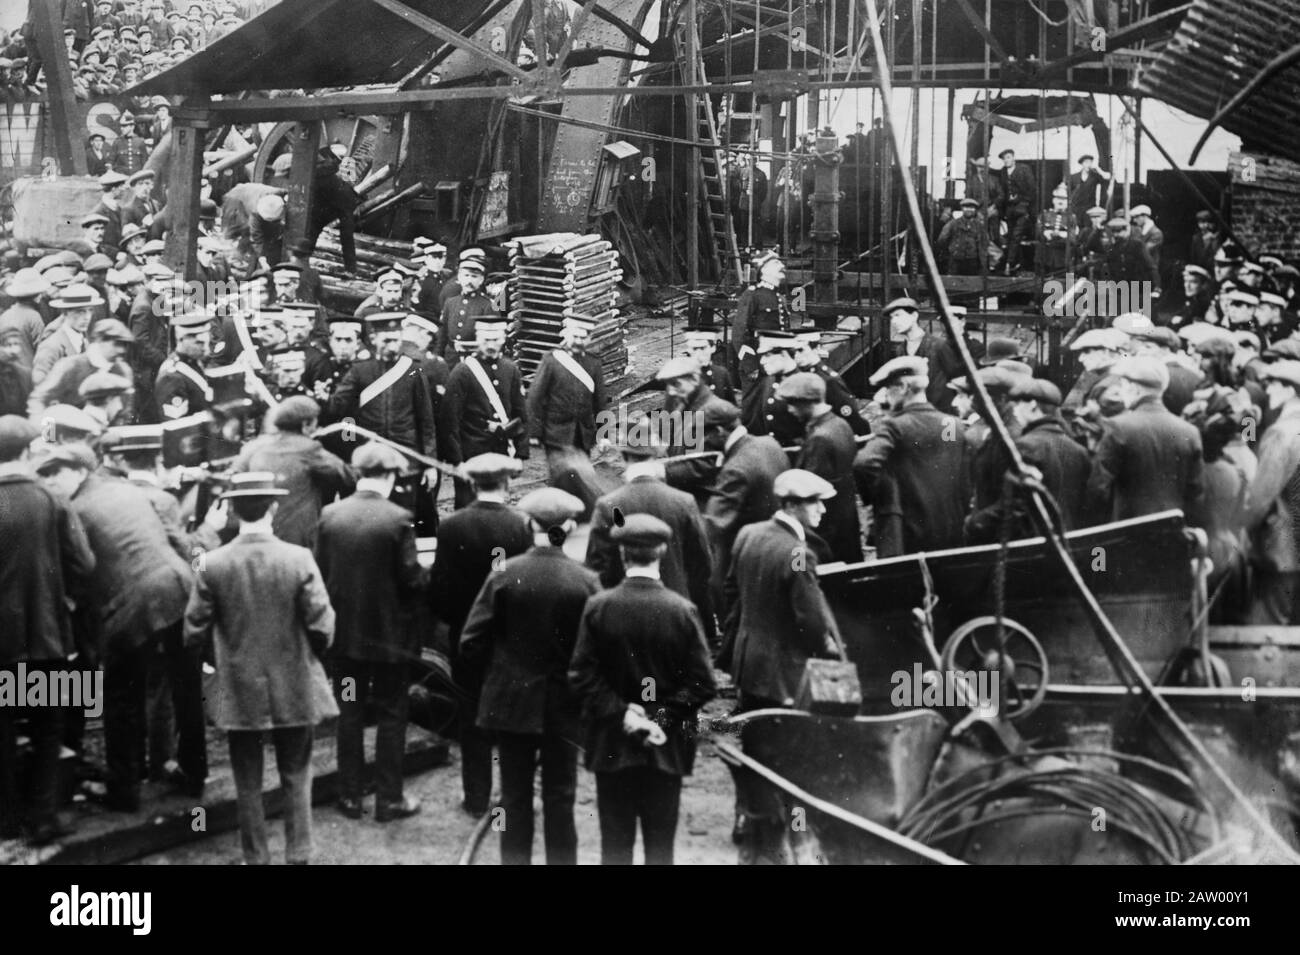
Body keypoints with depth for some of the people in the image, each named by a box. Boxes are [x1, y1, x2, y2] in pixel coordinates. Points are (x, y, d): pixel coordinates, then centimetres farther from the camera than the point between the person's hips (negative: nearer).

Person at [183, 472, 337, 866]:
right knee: (296, 778, 13)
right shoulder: (299, 559, -13)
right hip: (294, 690, 0)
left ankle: (256, 859, 19)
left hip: (239, 692, 0)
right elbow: (322, 627, -12)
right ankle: (298, 855, 16)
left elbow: (194, 632, -6)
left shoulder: (213, 565, -11)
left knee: (248, 784, 12)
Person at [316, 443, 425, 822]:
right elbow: (411, 579, -14)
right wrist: (424, 576, 7)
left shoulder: (330, 515, -5)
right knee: (391, 715, 8)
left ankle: (350, 796, 18)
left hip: (344, 631, 3)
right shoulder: (397, 519, -16)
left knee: (349, 714, 13)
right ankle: (389, 800, 12)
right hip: (389, 633, -3)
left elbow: (320, 572, 0)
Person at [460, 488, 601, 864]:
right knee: (560, 800, 9)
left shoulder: (503, 575, -10)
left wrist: (500, 672, 10)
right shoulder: (586, 582, -13)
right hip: (564, 706, -1)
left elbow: (471, 643, -8)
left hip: (511, 703, 1)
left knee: (515, 797, 11)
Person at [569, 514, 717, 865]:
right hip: (667, 746, 0)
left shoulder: (598, 606, -7)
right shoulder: (683, 610, -8)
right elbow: (702, 685, -10)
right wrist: (662, 716, -6)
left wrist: (622, 714, -7)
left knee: (615, 845, 8)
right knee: (660, 844, 8)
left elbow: (582, 677, -9)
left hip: (611, 745, 0)